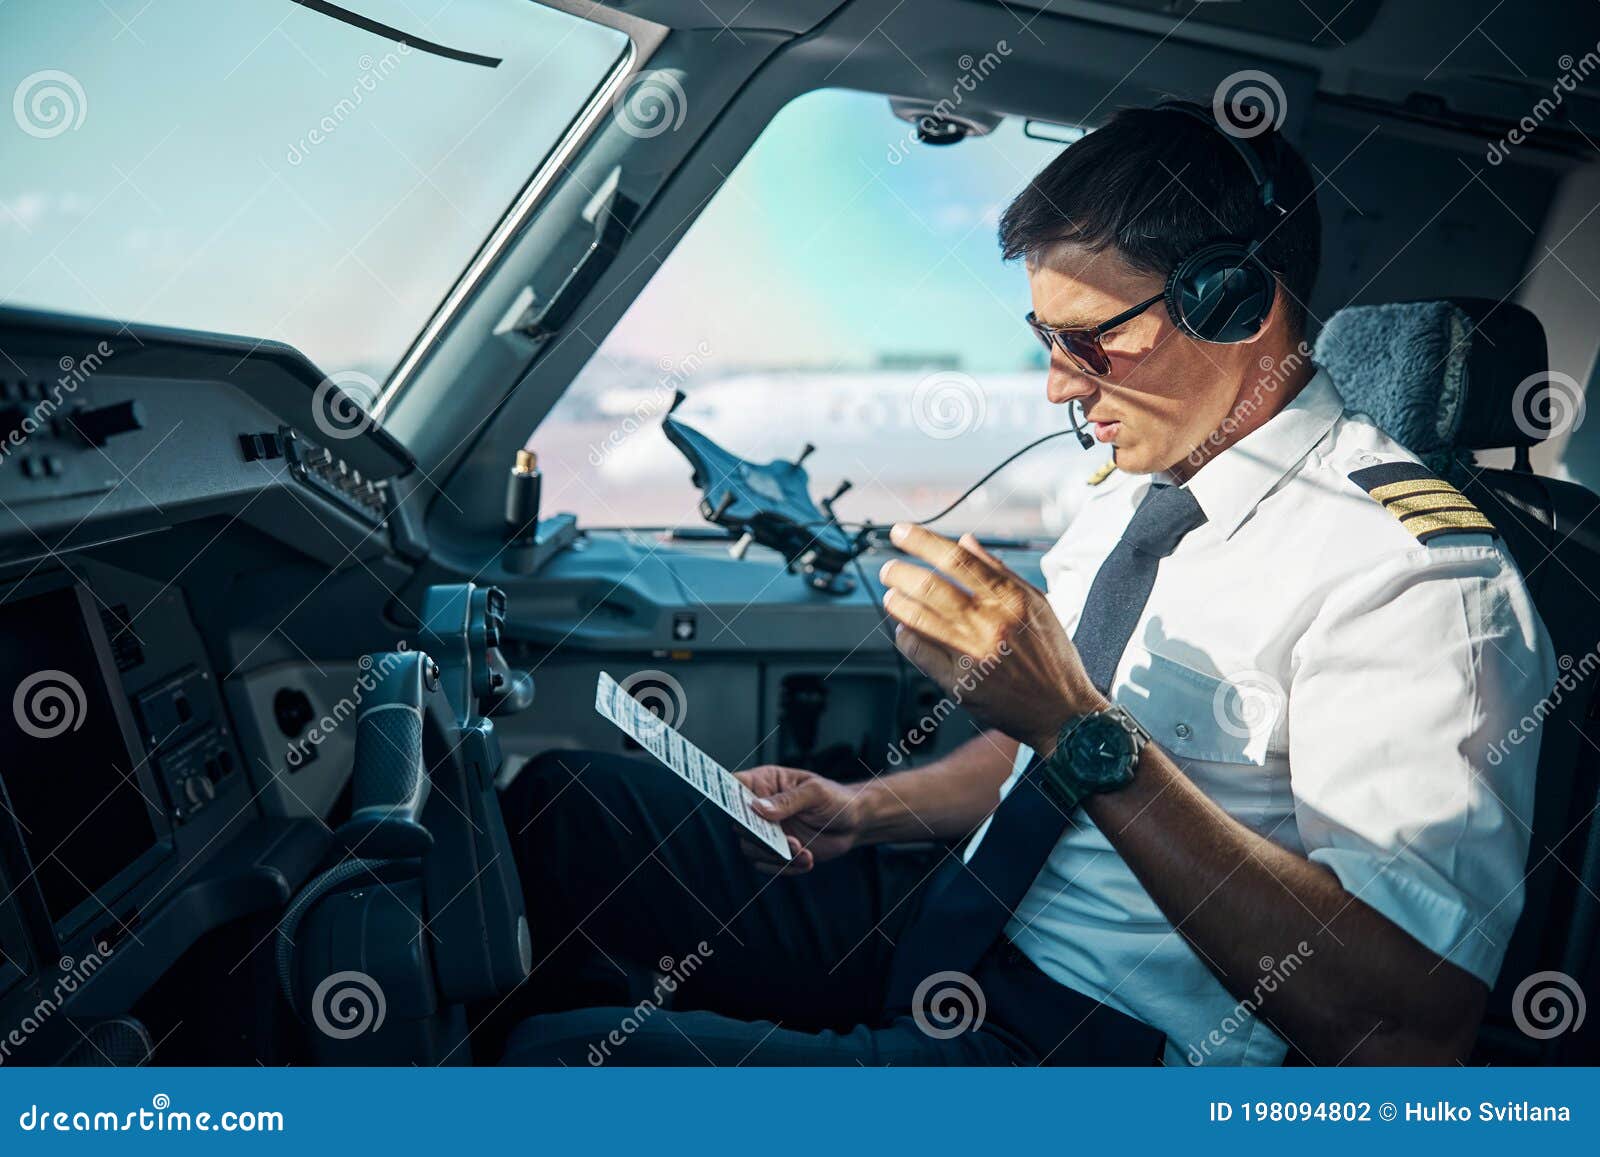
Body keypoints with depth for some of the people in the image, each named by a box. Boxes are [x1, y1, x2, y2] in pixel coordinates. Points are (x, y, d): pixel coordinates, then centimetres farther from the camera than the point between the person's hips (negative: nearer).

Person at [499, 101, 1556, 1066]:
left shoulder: (1422, 573, -18)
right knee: (558, 804, 4)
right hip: (955, 923, 9)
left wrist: (1078, 725, -28)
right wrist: (868, 810, 4)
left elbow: (1410, 1032, -26)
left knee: (559, 1060, -23)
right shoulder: (1133, 486, 10)